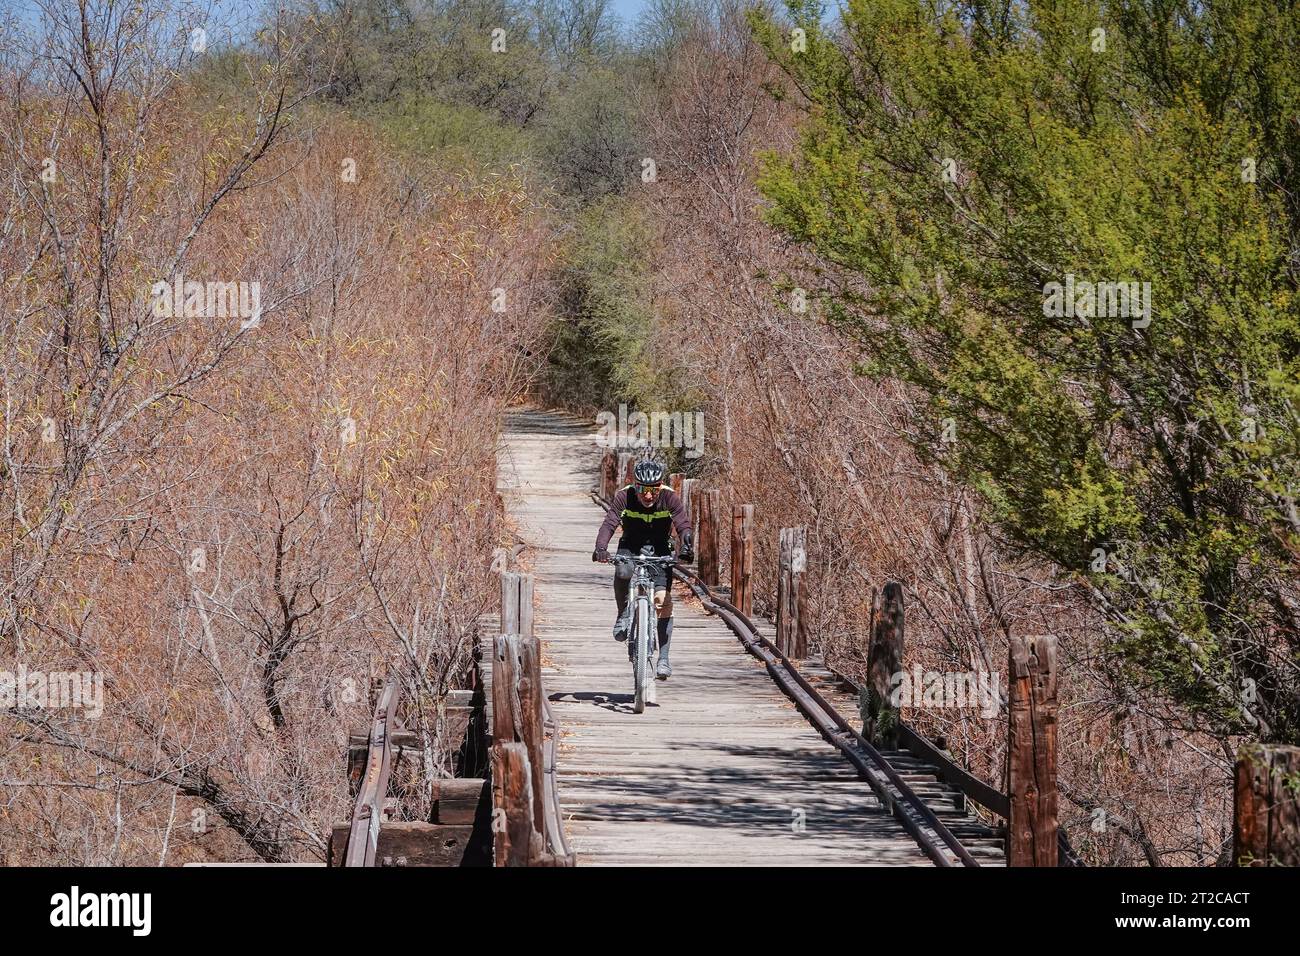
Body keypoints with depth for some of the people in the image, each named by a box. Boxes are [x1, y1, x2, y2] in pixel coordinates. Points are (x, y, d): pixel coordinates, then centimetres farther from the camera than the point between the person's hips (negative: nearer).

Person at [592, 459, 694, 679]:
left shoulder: (669, 497, -22)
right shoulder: (624, 496, -23)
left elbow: (683, 525, -29)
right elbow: (609, 523, -32)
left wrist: (687, 546, -49)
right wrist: (601, 548, -49)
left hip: (659, 548, 0)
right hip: (630, 546, 0)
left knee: (664, 600, -15)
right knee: (623, 572, -35)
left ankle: (663, 659, -10)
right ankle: (623, 616, -9)